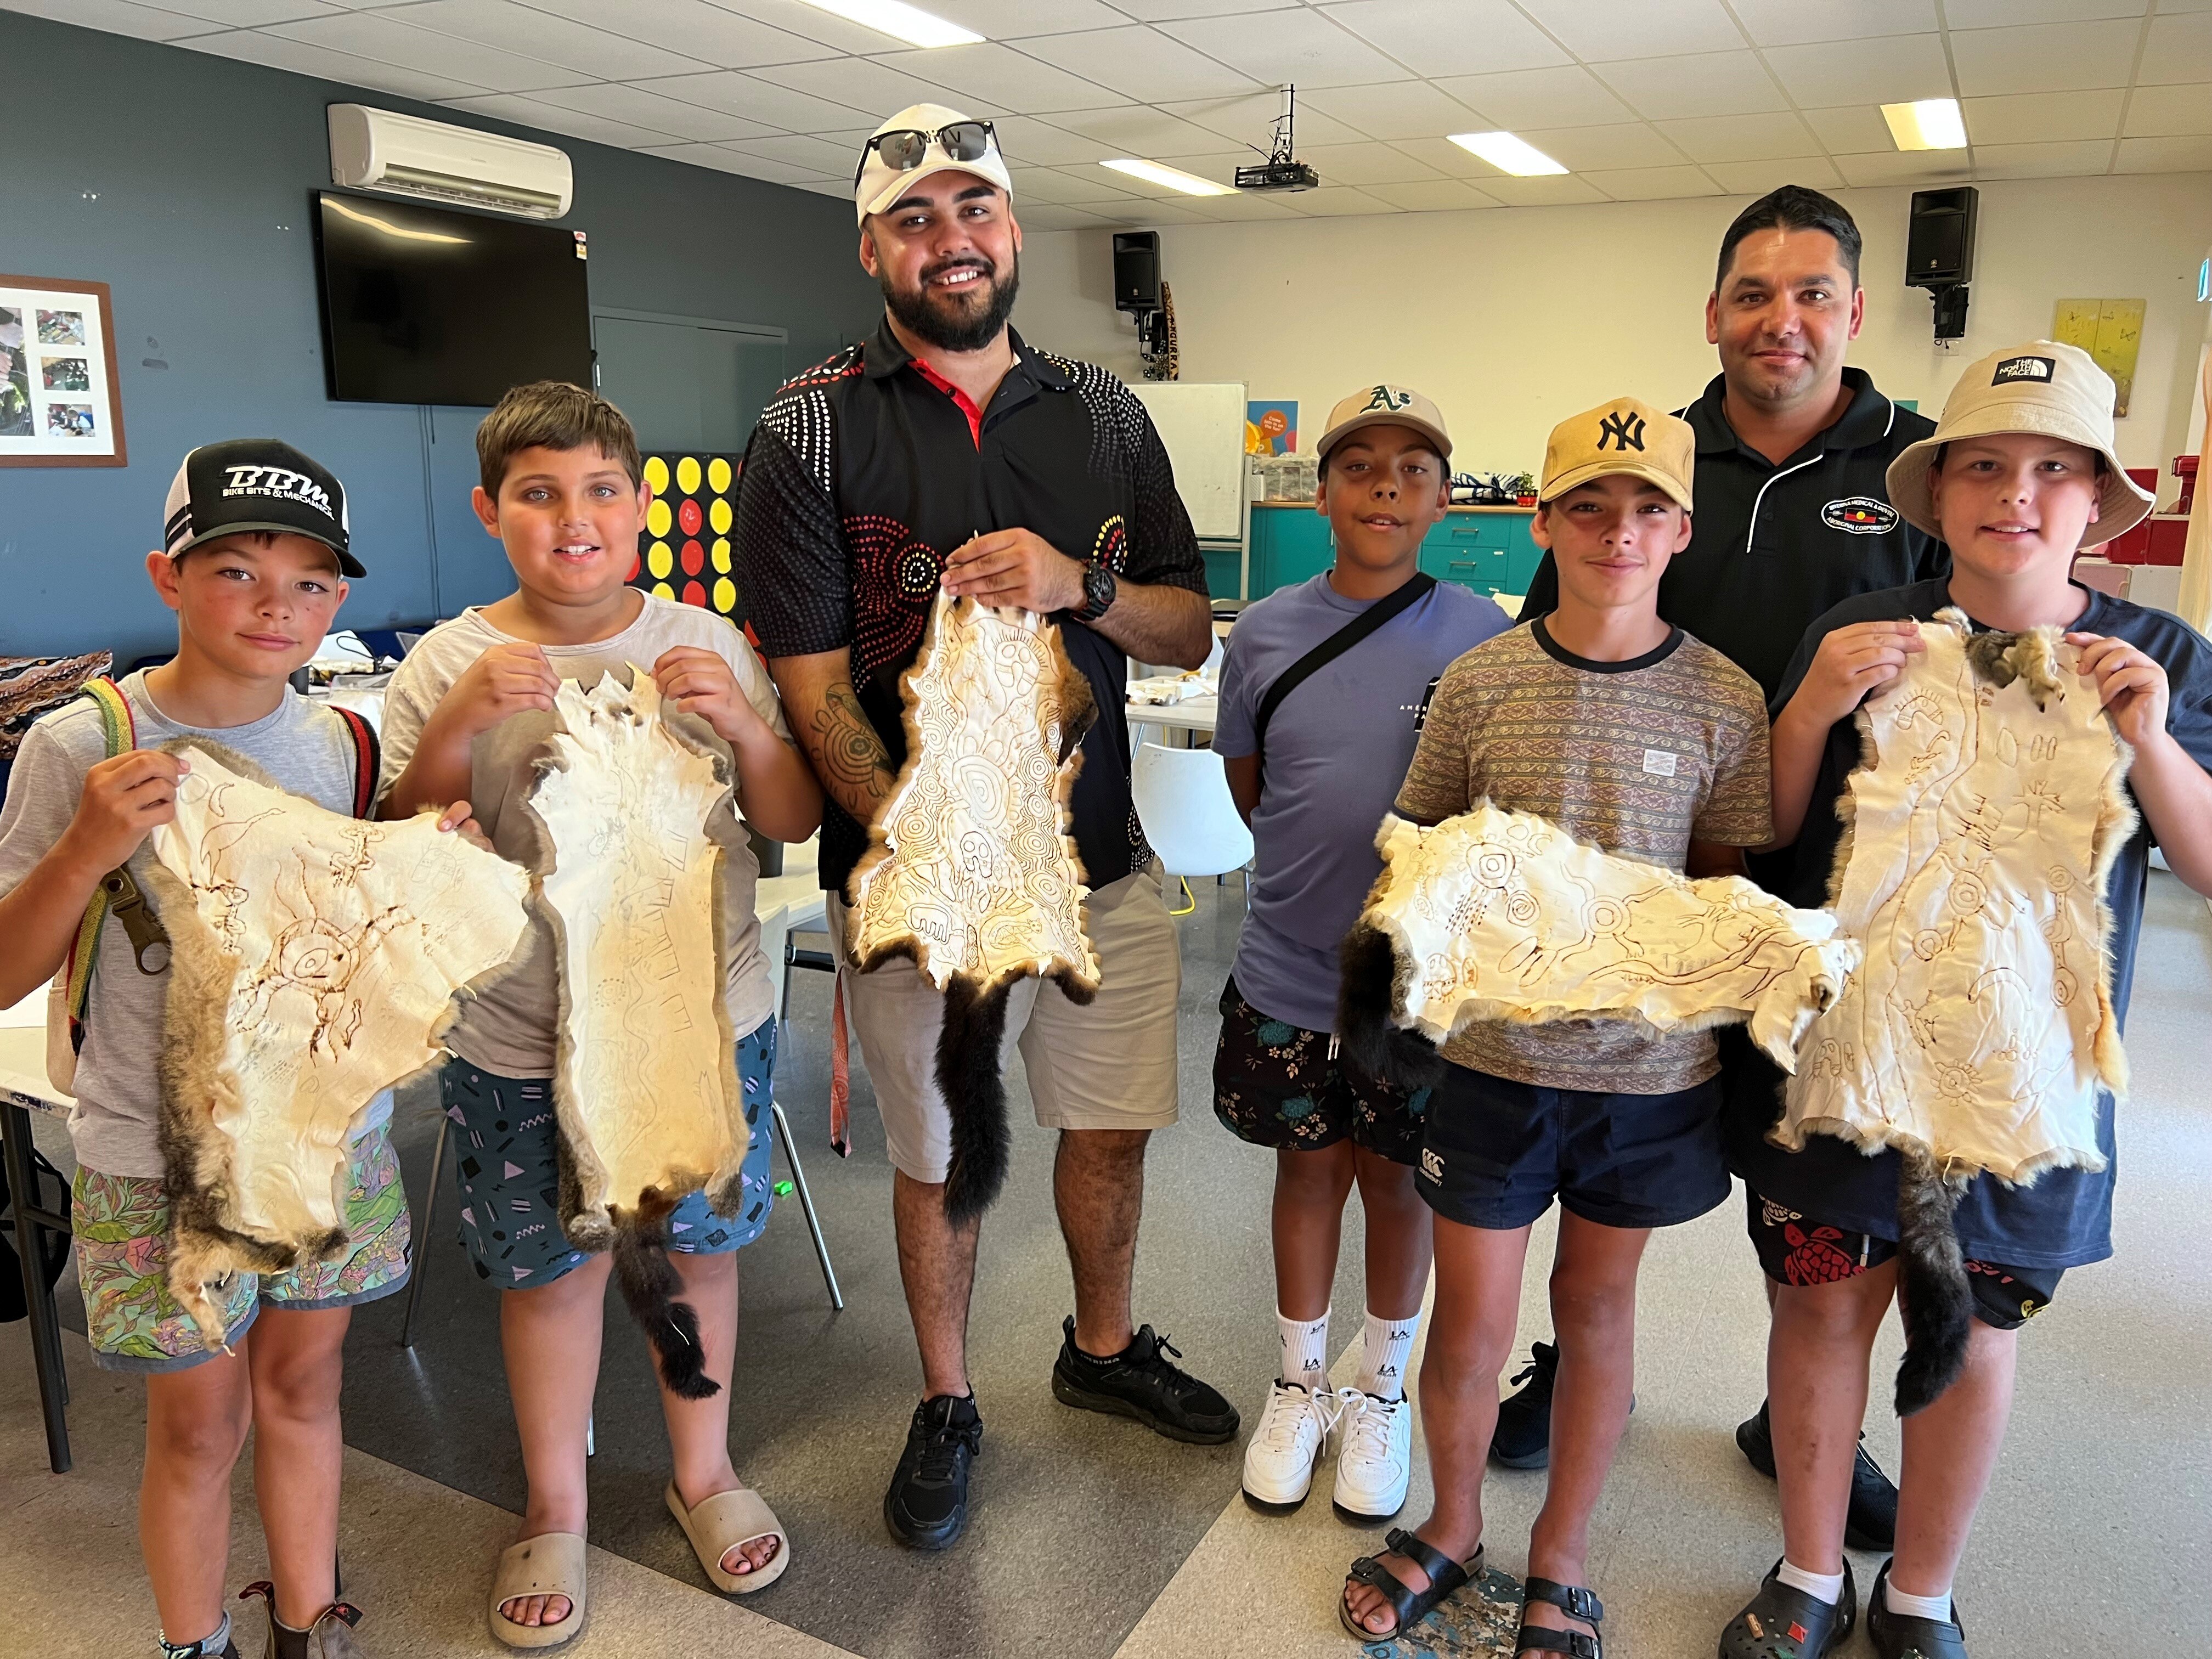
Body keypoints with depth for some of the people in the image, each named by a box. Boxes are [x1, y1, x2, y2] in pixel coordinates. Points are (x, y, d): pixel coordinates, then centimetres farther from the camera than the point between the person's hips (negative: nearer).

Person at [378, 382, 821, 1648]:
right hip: (522, 1036, -1)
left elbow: (795, 823, 2)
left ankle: (704, 1472, 40)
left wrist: (744, 725, -17)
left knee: (700, 1244, 15)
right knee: (549, 1264, 12)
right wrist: (460, 725, -21)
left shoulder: (707, 647, -1)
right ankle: (556, 1509, 37)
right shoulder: (450, 665, -4)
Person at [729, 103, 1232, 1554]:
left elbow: (1189, 634, 7)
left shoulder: (1103, 413, 6)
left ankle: (1105, 1347, 44)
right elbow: (813, 683, -12)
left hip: (1104, 861, 4)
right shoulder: (811, 434, -6)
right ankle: (948, 1405, 37)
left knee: (1112, 1128, 17)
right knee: (938, 1157, 12)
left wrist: (1079, 584, -15)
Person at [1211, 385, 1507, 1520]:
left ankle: (1382, 1391, 38)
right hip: (1288, 972, 2)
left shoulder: (1482, 637, -9)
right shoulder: (1265, 633, -3)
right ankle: (1300, 1383, 38)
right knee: (1308, 1165, 17)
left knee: (1397, 1179, 15)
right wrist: (1319, 874, 6)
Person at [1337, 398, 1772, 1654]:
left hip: (1650, 1062, 1)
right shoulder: (1479, 681, -4)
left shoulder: (1725, 702, -4)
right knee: (1470, 1323, 10)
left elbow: (1725, 884, 5)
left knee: (1597, 1306, 17)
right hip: (1493, 1047, 0)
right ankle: (1453, 1528, 39)